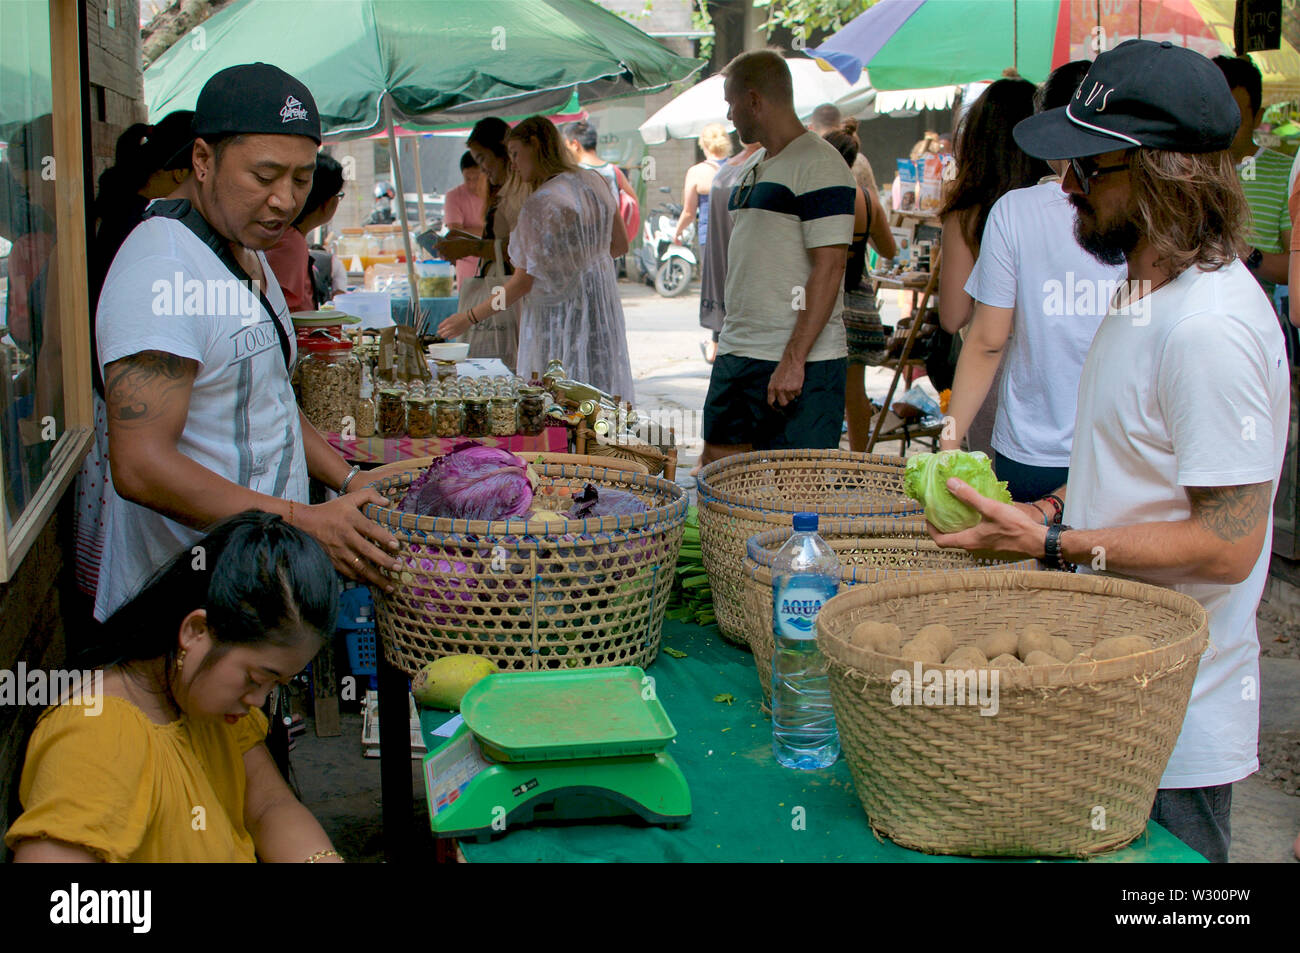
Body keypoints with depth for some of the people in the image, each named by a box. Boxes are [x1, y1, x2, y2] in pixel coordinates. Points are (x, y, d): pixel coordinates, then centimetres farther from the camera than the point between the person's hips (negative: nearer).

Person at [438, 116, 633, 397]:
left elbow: (523, 282, -16)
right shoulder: (594, 182, 5)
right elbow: (620, 244, 14)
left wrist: (469, 317, -9)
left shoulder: (539, 204, -18)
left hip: (557, 315, -8)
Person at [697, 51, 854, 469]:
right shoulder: (752, 167, 18)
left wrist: (793, 359, -23)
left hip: (801, 363, -9)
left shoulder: (818, 164, -12)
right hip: (736, 355, 9)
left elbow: (828, 268, -19)